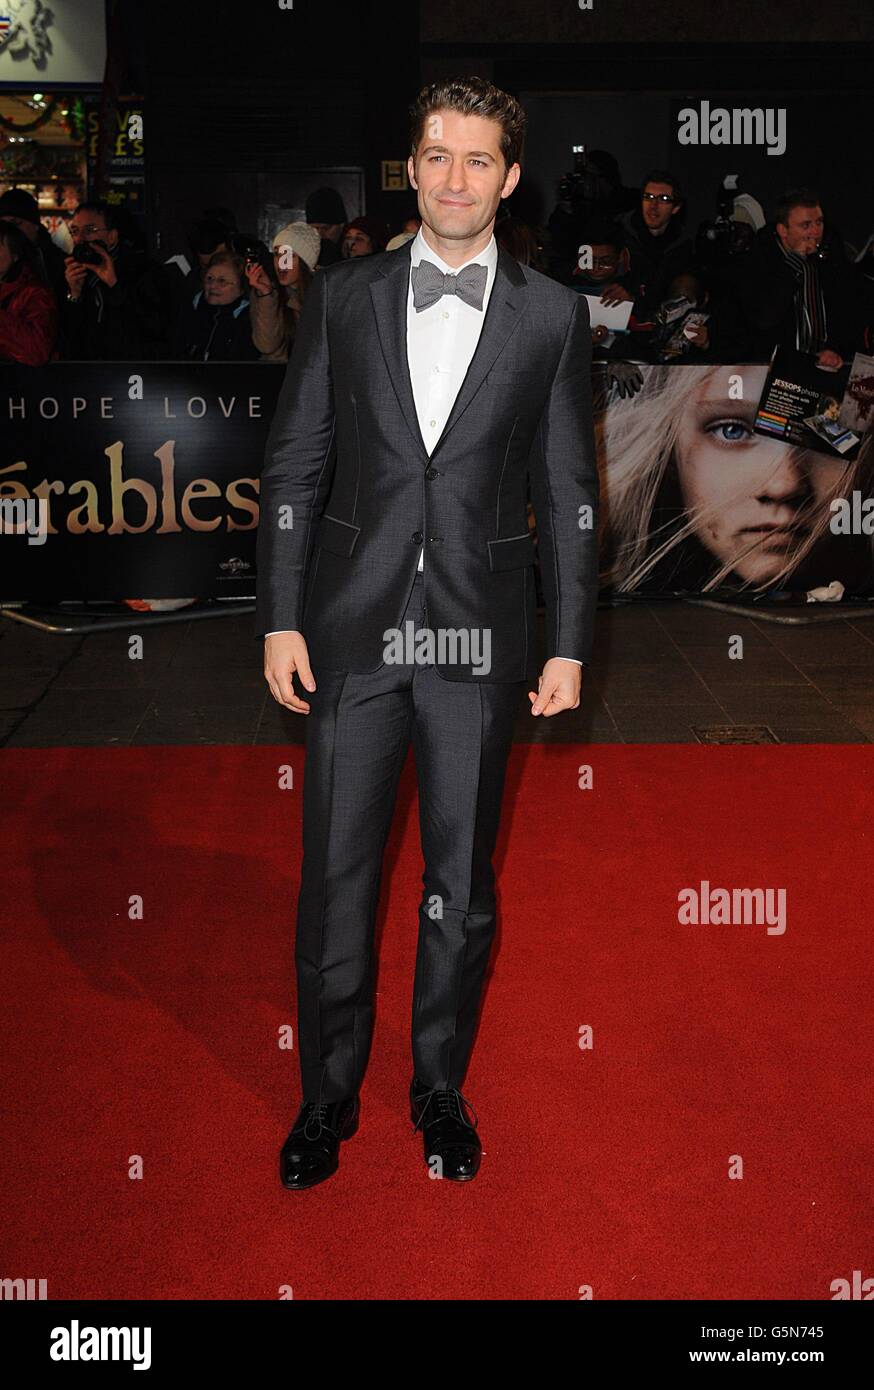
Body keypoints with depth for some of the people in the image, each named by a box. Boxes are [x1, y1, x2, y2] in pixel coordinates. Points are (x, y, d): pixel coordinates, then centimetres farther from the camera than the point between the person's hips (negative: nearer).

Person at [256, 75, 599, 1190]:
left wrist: (569, 645, 0)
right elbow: (294, 465, 5)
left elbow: (568, 492, 5)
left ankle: (440, 1088, 29)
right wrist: (279, 619, -1)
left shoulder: (551, 315, 4)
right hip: (352, 627, 1)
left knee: (462, 881, 10)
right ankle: (327, 1096, 23)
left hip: (479, 636, 0)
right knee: (336, 874, 6)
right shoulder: (343, 297, 6)